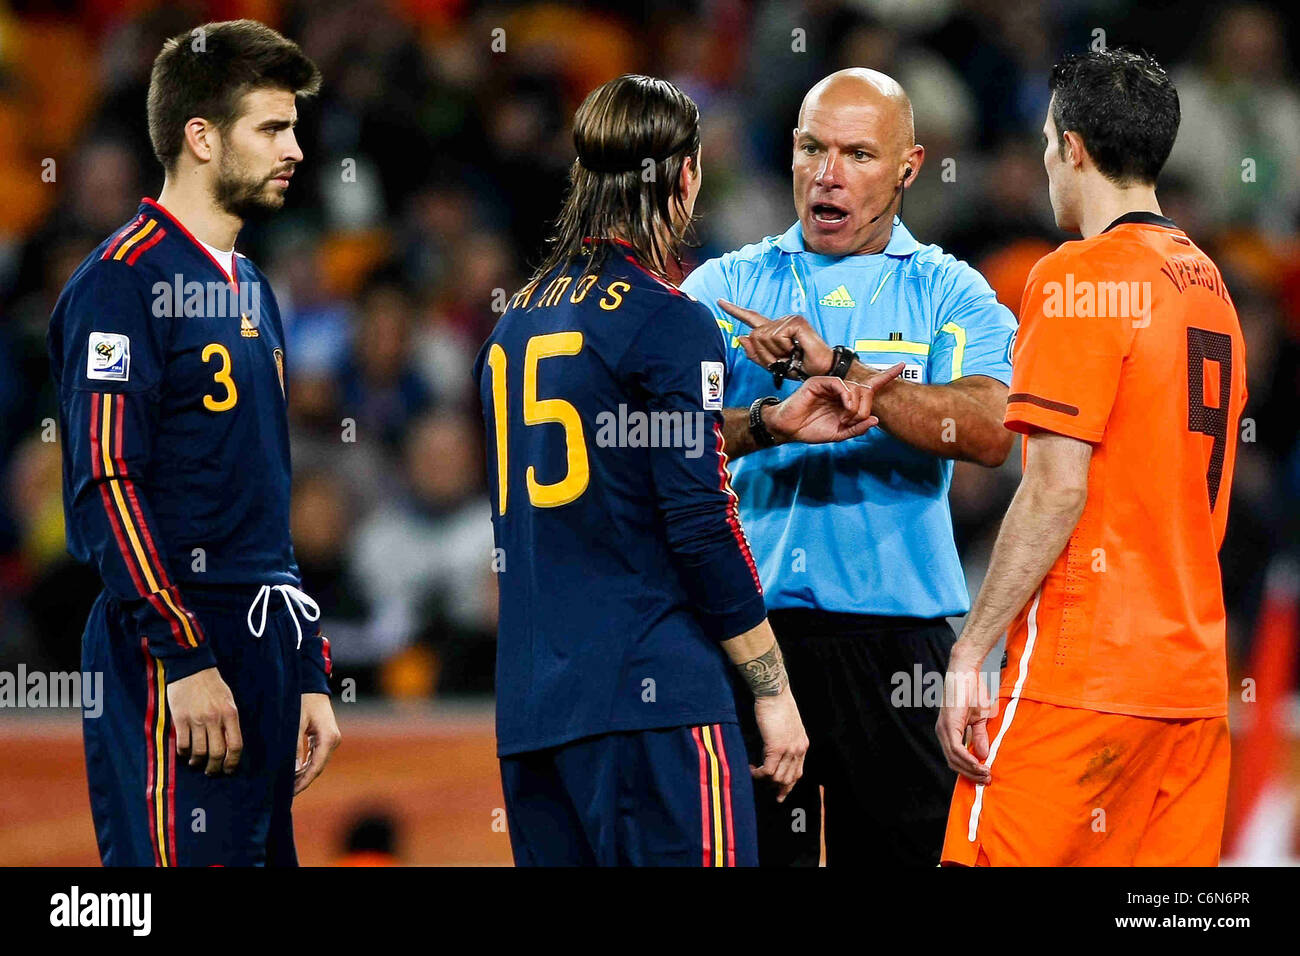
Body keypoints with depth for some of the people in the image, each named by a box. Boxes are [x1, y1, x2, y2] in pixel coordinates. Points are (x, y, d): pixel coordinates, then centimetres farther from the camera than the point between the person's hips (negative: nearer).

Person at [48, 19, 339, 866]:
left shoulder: (250, 292, 20)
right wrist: (184, 660, -20)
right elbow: (107, 483, -16)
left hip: (261, 652, 9)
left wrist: (309, 678, 19)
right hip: (173, 655, -9)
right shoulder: (125, 280, -8)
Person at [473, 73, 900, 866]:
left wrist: (772, 425, 24)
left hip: (528, 710, 7)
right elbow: (702, 526, -12)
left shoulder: (517, 323, 13)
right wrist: (774, 690, -6)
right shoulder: (672, 324, -9)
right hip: (654, 700, -7)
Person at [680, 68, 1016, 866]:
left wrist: (836, 365, -19)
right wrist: (770, 424, -22)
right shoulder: (726, 287, 12)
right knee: (748, 850, 0)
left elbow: (989, 433, -11)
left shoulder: (949, 294, 7)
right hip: (747, 624, 1)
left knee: (900, 847, -1)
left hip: (896, 629, -1)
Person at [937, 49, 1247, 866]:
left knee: (995, 856, -7)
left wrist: (971, 650, -13)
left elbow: (1057, 491, -15)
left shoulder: (1079, 278, -9)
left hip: (1080, 676, -8)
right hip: (1195, 677, 8)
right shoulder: (1210, 284, 15)